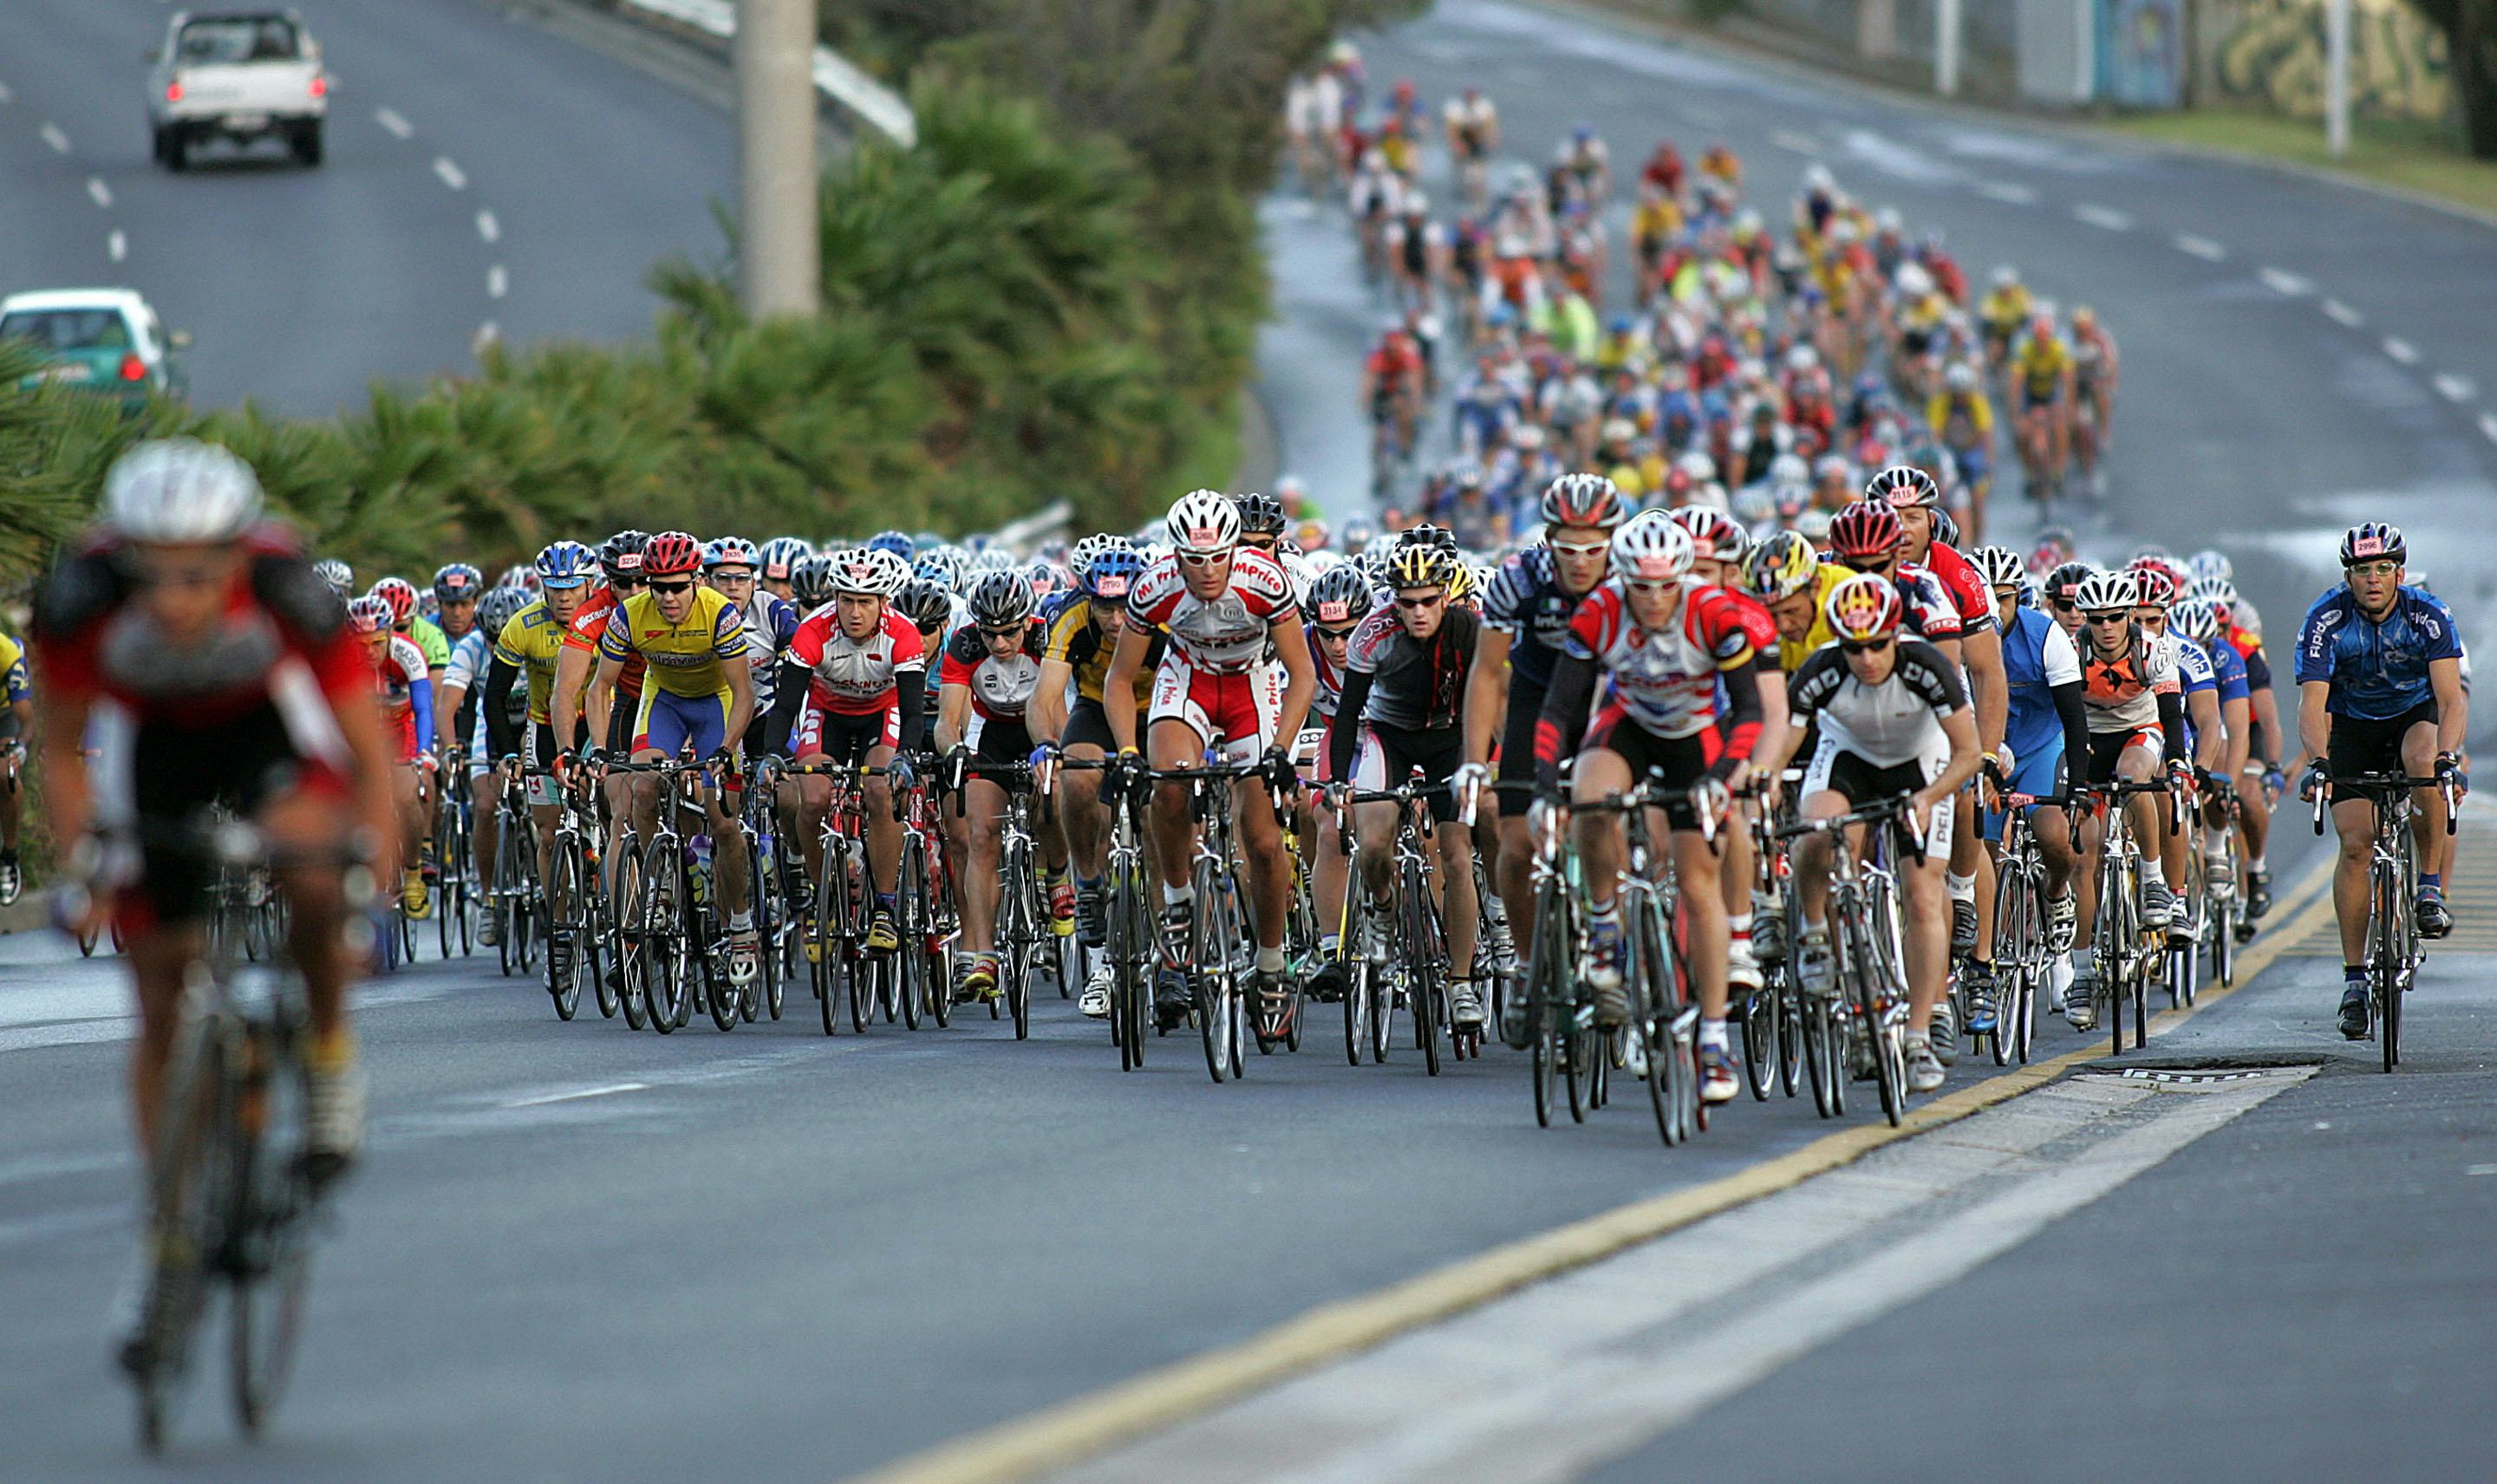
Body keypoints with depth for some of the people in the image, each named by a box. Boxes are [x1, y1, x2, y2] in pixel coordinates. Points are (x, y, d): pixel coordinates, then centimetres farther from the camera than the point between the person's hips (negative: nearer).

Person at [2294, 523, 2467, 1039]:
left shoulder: (2429, 615, -22)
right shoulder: (2325, 620, -22)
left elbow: (2451, 698, -30)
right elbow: (2312, 703, -28)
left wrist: (2448, 758, -48)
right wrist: (2317, 761, -47)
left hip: (2416, 715, -1)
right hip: (2352, 725, 1)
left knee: (2423, 759, -36)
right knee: (2356, 842, -13)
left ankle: (2432, 886, -20)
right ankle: (2354, 977, -6)